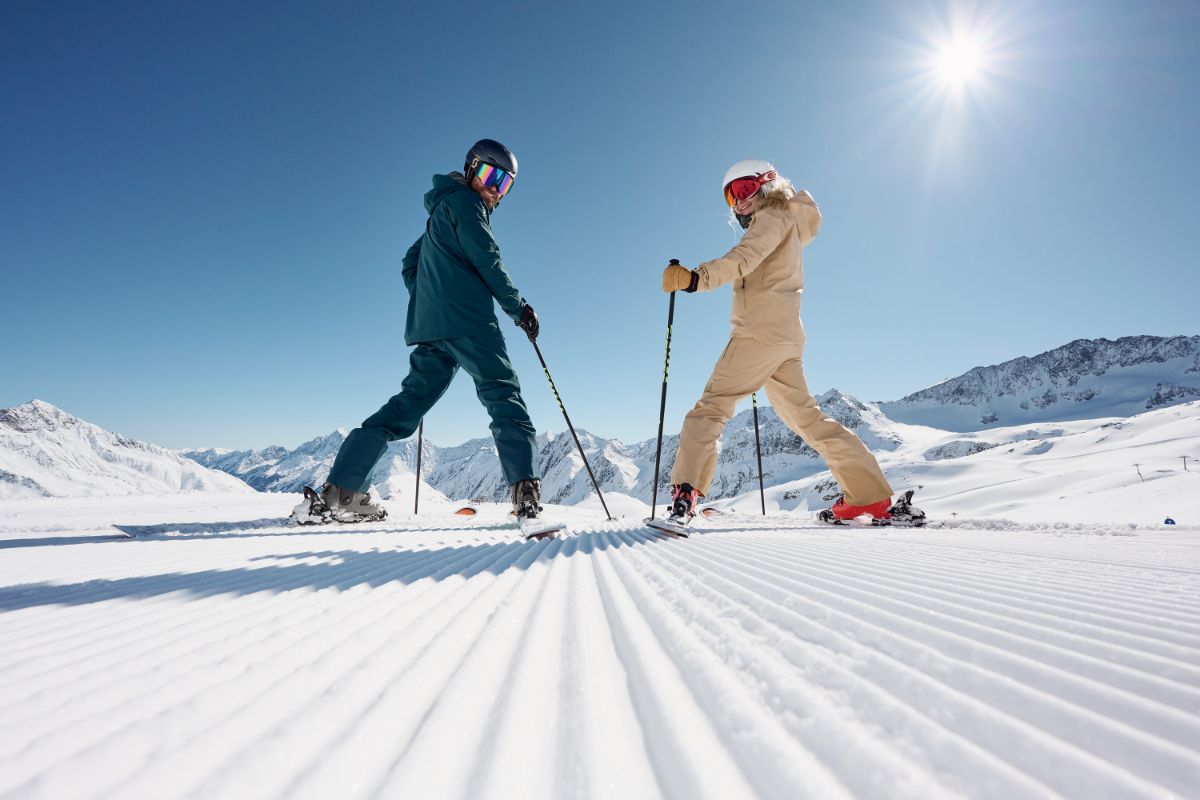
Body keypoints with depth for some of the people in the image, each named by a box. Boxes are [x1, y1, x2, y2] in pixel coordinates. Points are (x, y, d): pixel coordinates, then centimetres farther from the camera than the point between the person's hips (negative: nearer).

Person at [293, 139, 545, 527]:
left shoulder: (441, 212, 33)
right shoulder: (464, 202, 5)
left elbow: (410, 266, 36)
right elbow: (487, 260, -5)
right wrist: (519, 308, 0)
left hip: (430, 326, 8)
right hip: (468, 321, -8)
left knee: (409, 402, 7)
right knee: (505, 399, -13)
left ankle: (340, 492, 5)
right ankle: (526, 491, -27)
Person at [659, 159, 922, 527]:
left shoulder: (773, 215, 0)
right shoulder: (788, 226, 29)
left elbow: (743, 258, -20)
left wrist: (696, 278, -32)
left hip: (761, 331, -9)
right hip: (787, 335, 9)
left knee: (711, 406, -10)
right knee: (804, 415, 11)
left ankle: (686, 492, -20)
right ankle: (874, 498, 10)